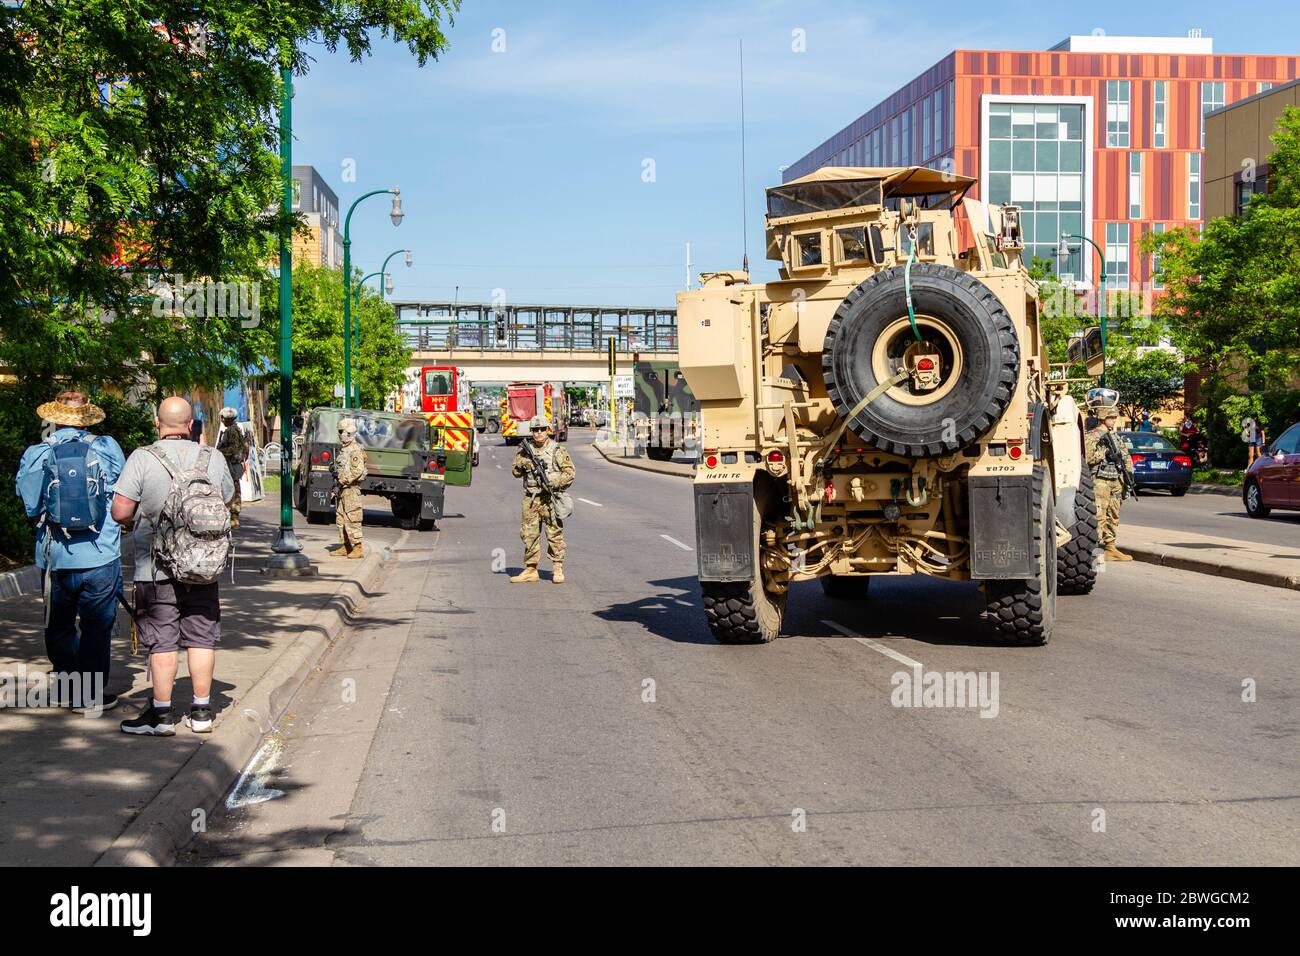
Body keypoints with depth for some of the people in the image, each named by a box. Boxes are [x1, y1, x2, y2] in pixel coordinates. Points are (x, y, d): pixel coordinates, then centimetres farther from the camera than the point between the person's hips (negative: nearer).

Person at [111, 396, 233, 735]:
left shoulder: (142, 458, -11)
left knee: (162, 641, 3)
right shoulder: (212, 457, 1)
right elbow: (227, 503, 14)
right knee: (201, 637, 10)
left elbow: (120, 513, -11)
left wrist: (141, 515, 10)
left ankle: (162, 714, 9)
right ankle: (201, 711, 16)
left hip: (156, 567, -3)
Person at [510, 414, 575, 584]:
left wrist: (553, 482, -16)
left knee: (554, 534, -2)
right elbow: (515, 471, 14)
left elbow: (570, 473, -4)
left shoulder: (557, 450, -2)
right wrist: (522, 465, -8)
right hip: (530, 499, 4)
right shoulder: (525, 449, 10)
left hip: (550, 498, -4)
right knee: (529, 535, 5)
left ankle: (557, 570, 6)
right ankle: (530, 570, 12)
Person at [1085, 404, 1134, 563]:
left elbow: (1126, 456, 21)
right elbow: (1088, 458, -16)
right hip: (1100, 481, -8)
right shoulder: (1091, 436, -5)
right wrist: (1104, 451, -20)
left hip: (1116, 481, 8)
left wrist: (1129, 472, 9)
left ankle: (1110, 548, 15)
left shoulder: (1116, 436, 18)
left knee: (1113, 516, 10)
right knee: (1099, 516, -12)